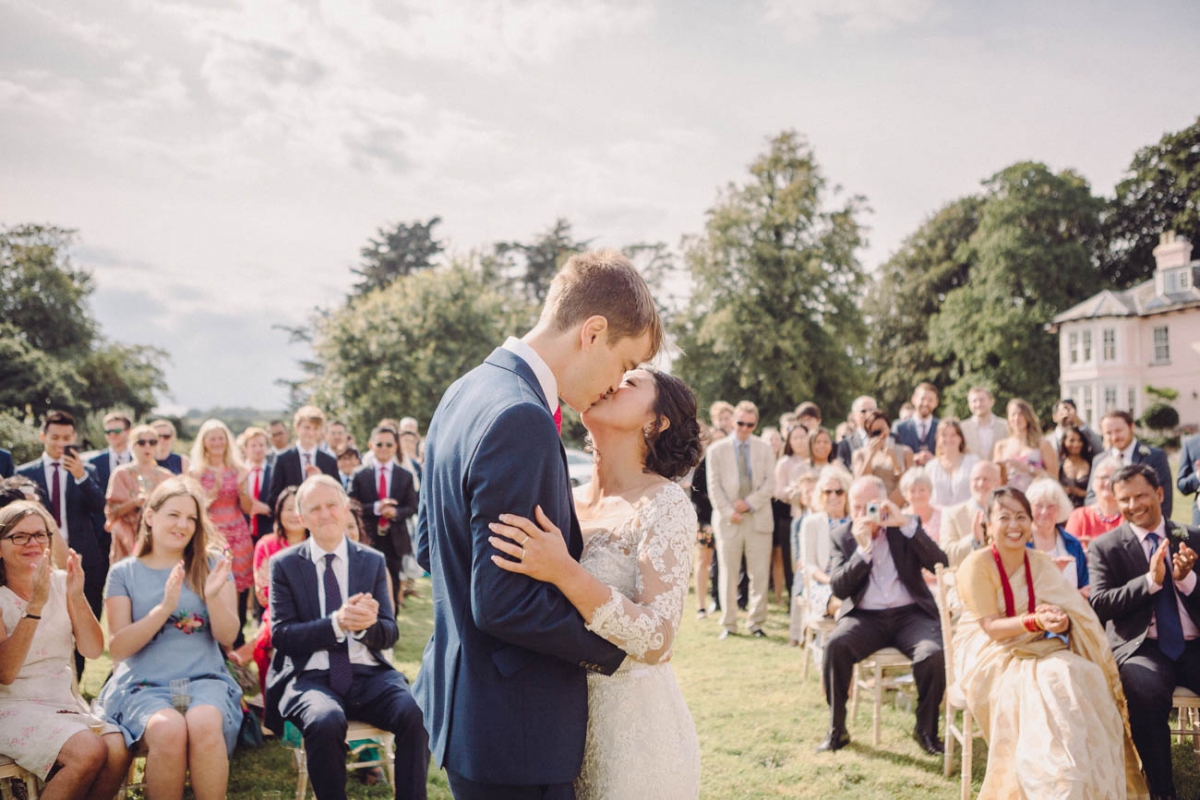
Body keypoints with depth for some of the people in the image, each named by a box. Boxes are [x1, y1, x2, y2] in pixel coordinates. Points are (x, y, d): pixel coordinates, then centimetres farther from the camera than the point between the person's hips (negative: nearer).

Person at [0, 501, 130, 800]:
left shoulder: (60, 583, 6)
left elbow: (94, 650, -1)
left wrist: (77, 596, -15)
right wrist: (35, 605, -25)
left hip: (64, 701, 4)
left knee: (118, 750, -24)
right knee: (89, 750, -30)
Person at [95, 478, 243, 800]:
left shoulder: (211, 566, 10)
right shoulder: (123, 573, 8)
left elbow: (227, 637, 3)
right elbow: (117, 648, -1)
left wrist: (213, 595, -16)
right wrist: (164, 607, -16)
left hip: (204, 680, 1)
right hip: (145, 685, 0)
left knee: (204, 725, -34)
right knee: (169, 731, -34)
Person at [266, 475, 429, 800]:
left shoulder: (373, 561, 9)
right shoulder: (284, 564, 5)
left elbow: (389, 634, 5)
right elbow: (280, 634, -3)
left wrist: (364, 625, -20)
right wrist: (336, 623, -21)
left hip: (367, 674, 2)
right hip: (311, 676, -1)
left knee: (416, 713, -28)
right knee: (326, 721, -35)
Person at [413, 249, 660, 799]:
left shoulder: (466, 392, 7)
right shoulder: (522, 421, -25)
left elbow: (426, 547, 15)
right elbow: (501, 603, -26)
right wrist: (614, 648, -13)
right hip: (513, 730, -10)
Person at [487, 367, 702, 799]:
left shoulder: (664, 503, -15)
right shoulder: (570, 500, 3)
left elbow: (656, 641, -23)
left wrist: (565, 573, -33)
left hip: (633, 722, -6)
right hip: (568, 715, 6)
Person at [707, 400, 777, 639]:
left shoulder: (764, 449, 10)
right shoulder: (716, 450, 5)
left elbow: (770, 483, 3)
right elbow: (714, 487, 1)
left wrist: (750, 503, -9)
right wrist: (728, 512, -9)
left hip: (759, 518, 1)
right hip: (729, 520, -1)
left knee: (759, 574, 0)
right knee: (728, 574, 2)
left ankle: (756, 622, 10)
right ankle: (729, 624, 11)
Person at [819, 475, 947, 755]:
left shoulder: (905, 527, 8)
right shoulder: (840, 535, 7)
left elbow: (940, 564, -7)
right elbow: (838, 588, -4)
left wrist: (907, 524, -15)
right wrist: (863, 549, -16)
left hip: (910, 614, 0)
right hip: (865, 617, 0)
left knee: (933, 653, -30)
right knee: (835, 645, -30)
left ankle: (926, 729, -5)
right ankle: (837, 730, -14)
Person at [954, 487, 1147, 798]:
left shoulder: (1041, 563, 6)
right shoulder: (978, 565, -12)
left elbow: (1070, 612, -1)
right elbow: (991, 627, -17)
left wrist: (1060, 621, -25)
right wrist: (1036, 621, -33)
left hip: (1035, 651, 5)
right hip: (988, 656, -5)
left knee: (1080, 676, -25)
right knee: (1046, 684, -32)